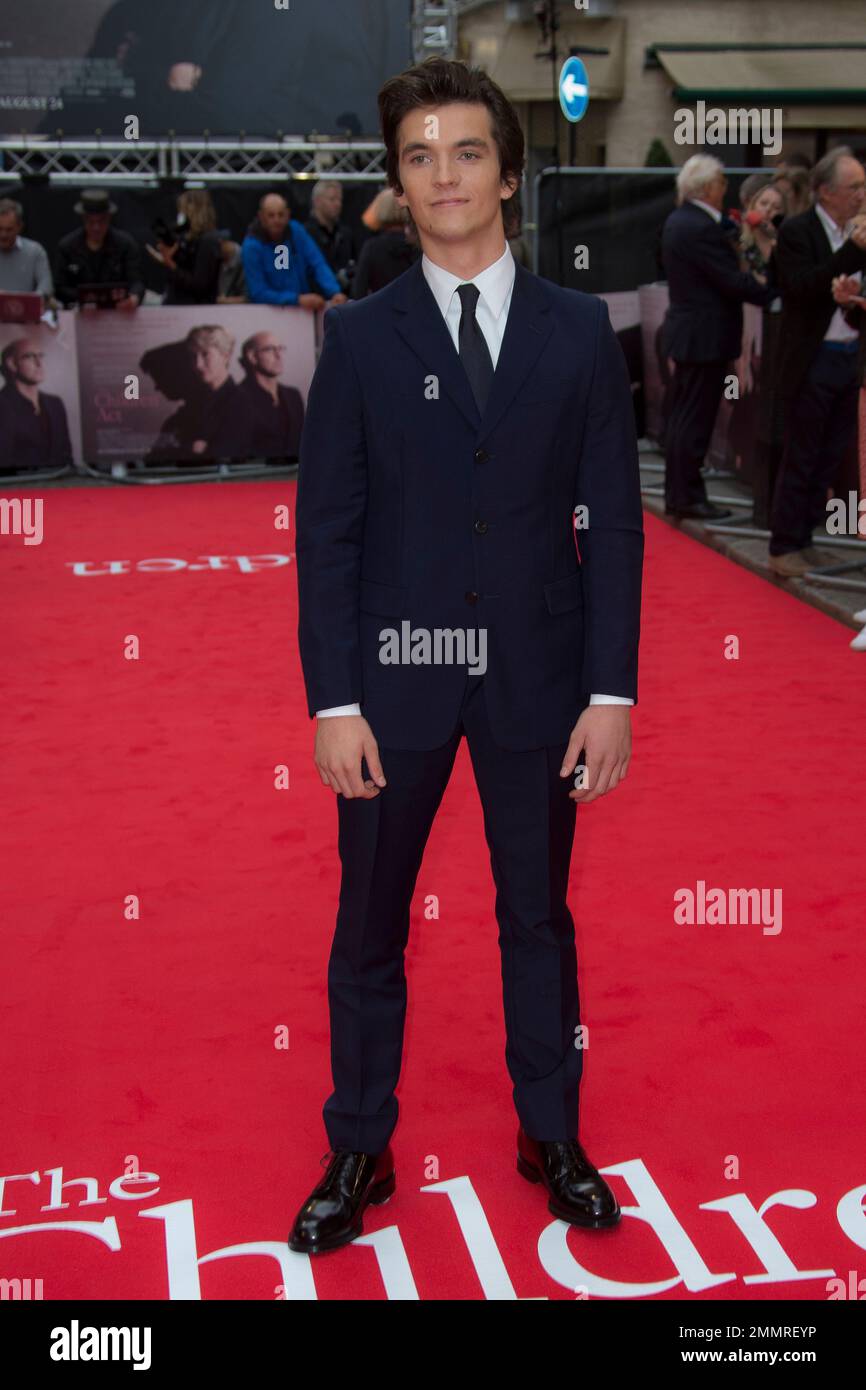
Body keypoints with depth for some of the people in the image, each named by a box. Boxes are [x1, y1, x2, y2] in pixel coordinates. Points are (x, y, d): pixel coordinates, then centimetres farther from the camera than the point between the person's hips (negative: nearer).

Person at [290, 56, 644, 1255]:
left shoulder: (579, 329, 2)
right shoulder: (360, 336, 0)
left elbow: (611, 518, 1)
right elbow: (326, 528, -3)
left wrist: (612, 691, -5)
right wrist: (335, 702, -9)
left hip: (538, 674, 1)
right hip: (396, 673, 0)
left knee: (539, 911, 14)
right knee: (370, 922, 10)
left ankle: (551, 1133, 34)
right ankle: (359, 1152, 28)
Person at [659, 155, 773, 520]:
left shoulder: (677, 220, 10)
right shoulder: (702, 228, -20)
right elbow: (733, 281, -21)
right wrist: (775, 293, -12)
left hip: (686, 332, 10)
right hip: (706, 337, -10)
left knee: (683, 417, 14)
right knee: (695, 420, -3)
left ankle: (677, 494, 21)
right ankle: (687, 497, 3)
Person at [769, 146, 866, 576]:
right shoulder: (796, 232, -10)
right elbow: (802, 288, -23)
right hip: (814, 362, -7)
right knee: (800, 459, 1)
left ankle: (803, 537, 24)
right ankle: (783, 548, 11)